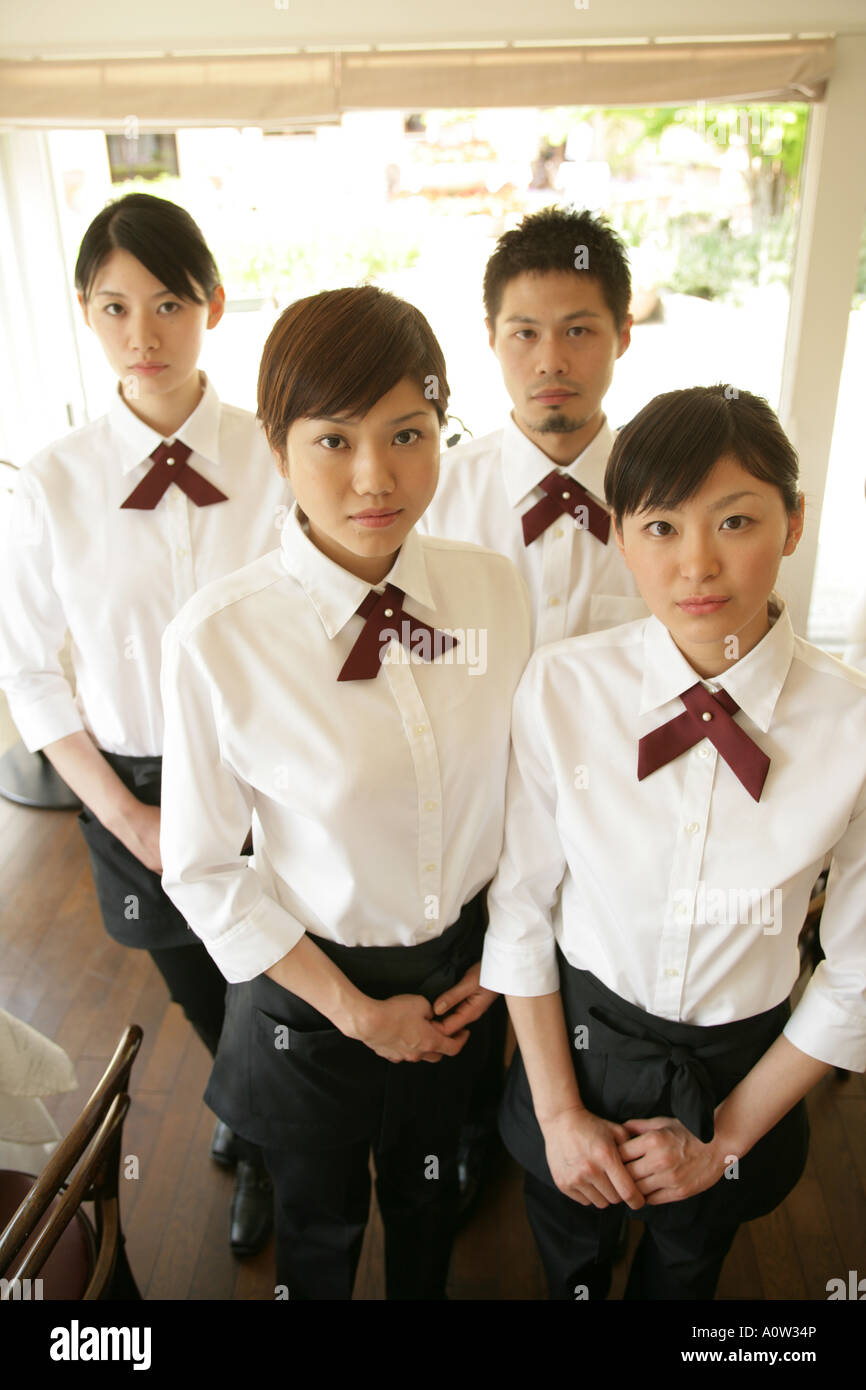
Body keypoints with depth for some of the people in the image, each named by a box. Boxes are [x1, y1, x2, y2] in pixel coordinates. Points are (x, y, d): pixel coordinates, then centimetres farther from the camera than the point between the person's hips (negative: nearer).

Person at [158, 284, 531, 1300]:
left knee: (429, 1190, 31)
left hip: (464, 971, 3)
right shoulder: (217, 640, -25)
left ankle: (425, 1292, 62)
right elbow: (202, 871, -15)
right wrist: (358, 1011, -11)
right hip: (313, 986, -3)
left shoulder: (497, 590, -14)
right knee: (321, 1223, 26)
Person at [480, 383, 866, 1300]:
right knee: (567, 1261, 28)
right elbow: (520, 908, -11)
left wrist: (726, 1136, -6)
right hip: (575, 1041, 0)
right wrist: (560, 1112, -7)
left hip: (743, 1068, 1)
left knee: (684, 1269, 30)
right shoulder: (563, 688, -20)